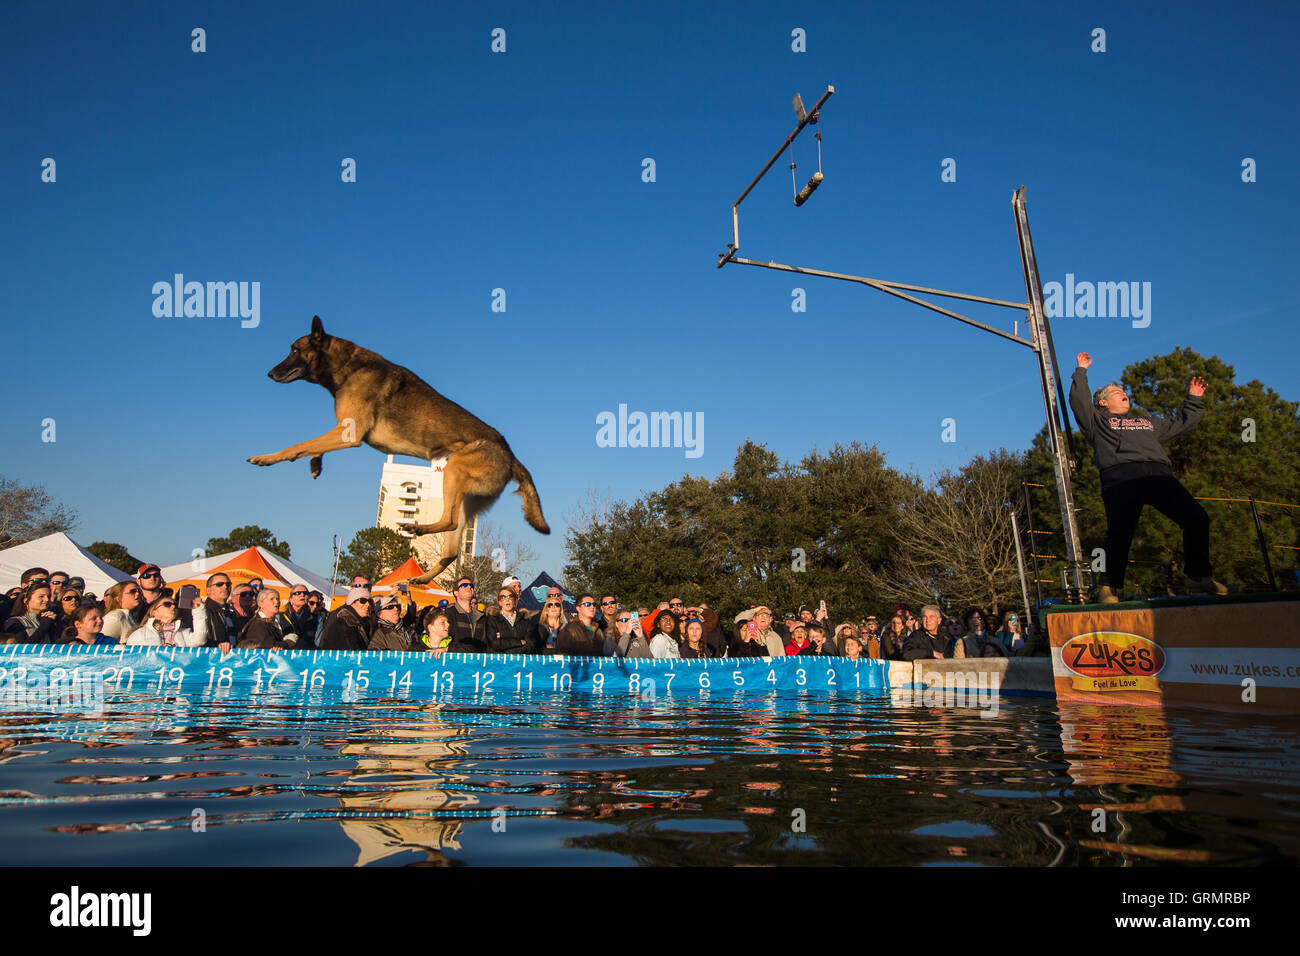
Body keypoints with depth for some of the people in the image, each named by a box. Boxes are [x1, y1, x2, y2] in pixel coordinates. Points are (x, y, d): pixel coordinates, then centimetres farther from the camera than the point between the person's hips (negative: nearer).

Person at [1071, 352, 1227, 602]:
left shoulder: (1147, 422, 42)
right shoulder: (1098, 421, 27)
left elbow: (1182, 424, 49)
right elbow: (1079, 400, 15)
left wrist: (1194, 399, 47)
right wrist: (1082, 371, 22)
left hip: (1159, 474, 5)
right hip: (1121, 476, -5)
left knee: (1197, 519, -8)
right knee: (1120, 531, -19)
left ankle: (1199, 575, 5)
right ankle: (1110, 587, -12)